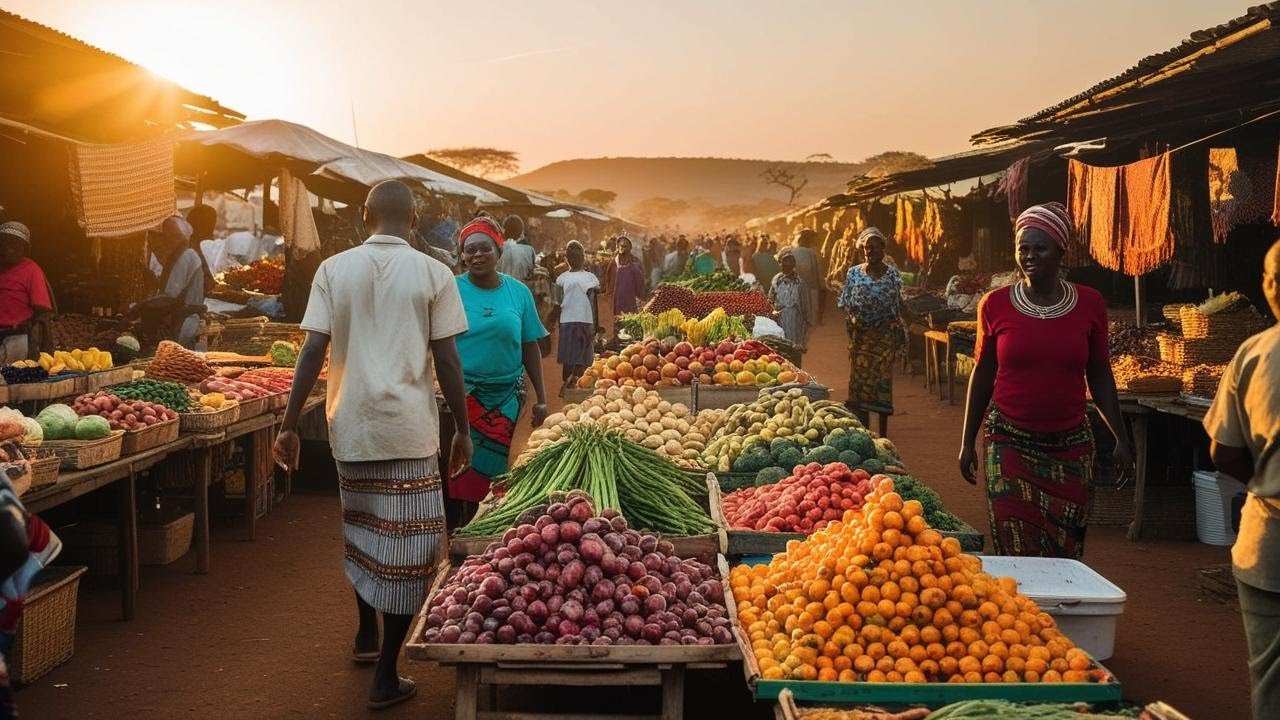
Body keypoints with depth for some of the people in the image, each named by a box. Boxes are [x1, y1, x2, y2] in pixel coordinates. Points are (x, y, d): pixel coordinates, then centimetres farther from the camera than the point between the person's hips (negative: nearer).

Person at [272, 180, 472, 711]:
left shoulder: (334, 270, 3)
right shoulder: (432, 274, -3)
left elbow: (313, 352, -2)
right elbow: (447, 361, -5)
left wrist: (289, 425, 3)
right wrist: (463, 429, 4)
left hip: (350, 425, 4)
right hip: (409, 428, -3)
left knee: (360, 530, 23)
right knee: (407, 546, 3)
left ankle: (367, 636, 40)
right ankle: (385, 677, 5)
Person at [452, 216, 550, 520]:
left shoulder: (518, 292, 4)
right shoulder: (452, 290, -3)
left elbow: (530, 347, 8)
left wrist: (541, 399, 7)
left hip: (507, 395, 2)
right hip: (463, 394, -2)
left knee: (491, 468, 7)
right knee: (463, 466, 0)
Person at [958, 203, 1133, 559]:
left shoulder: (1088, 303, 2)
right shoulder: (996, 304, 0)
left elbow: (1100, 376, 10)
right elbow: (983, 376, 7)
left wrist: (1121, 437, 6)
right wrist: (967, 442, 8)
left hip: (1070, 446, 1)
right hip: (1009, 445, -1)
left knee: (1066, 549, 6)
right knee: (1016, 547, -5)